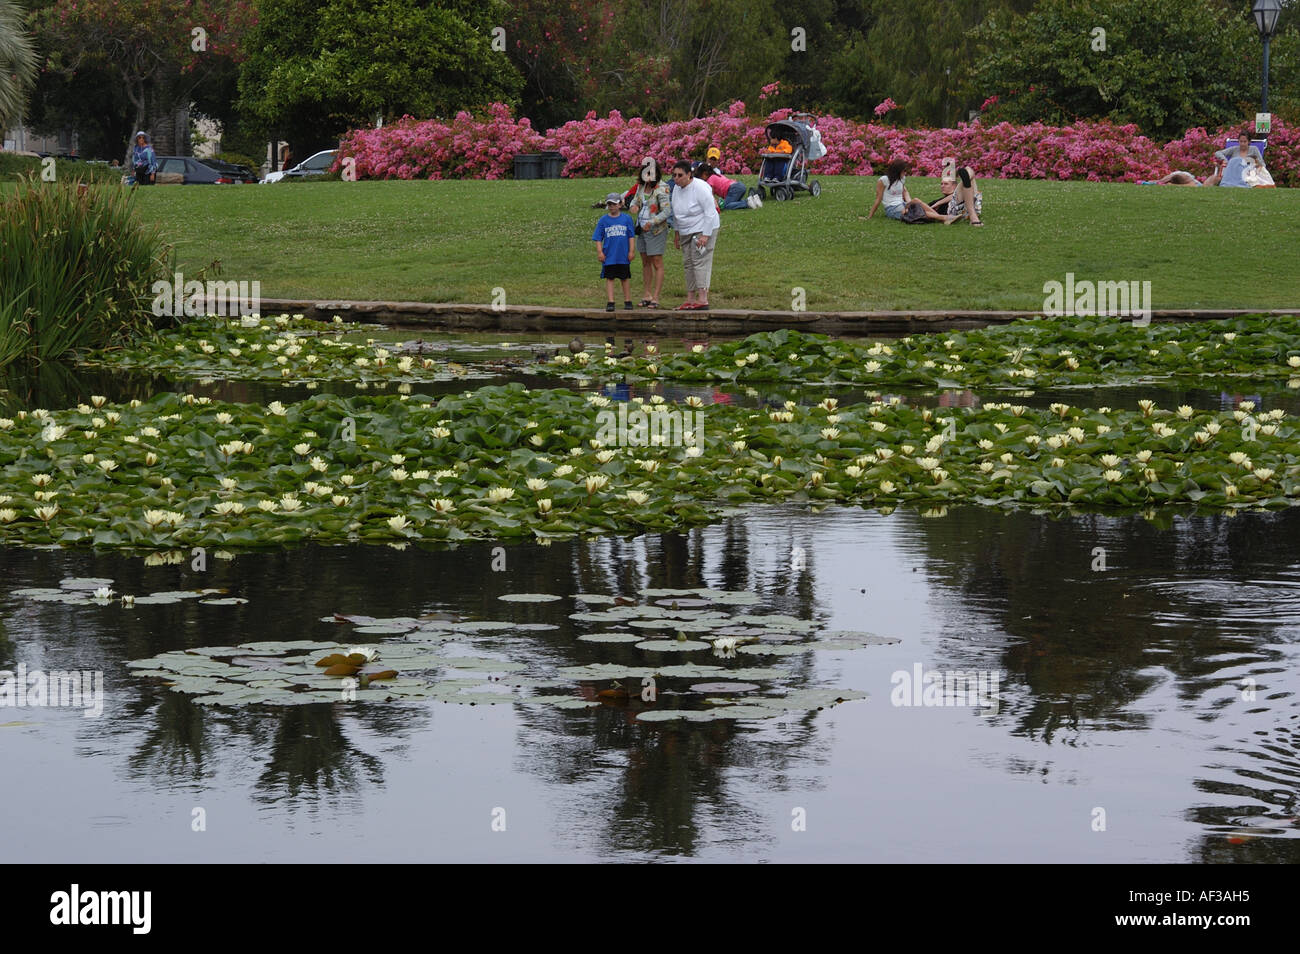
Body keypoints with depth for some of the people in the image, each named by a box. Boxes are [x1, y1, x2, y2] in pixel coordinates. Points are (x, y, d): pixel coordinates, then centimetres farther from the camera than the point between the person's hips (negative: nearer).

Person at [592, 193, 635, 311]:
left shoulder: (626, 218, 2)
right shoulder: (603, 220, 1)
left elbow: (631, 236, 5)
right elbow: (598, 238, 3)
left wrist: (631, 251, 0)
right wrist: (599, 252, -5)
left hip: (623, 256, 0)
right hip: (609, 256, 0)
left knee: (625, 278, 9)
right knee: (609, 278, 1)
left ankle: (627, 301, 18)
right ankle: (610, 302, 3)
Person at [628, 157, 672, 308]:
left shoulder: (661, 189, -17)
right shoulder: (641, 186, 5)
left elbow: (666, 211, -22)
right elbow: (635, 200, 16)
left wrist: (651, 223, -33)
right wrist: (633, 207, -10)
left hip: (656, 230, -8)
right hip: (641, 229, 8)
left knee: (657, 263, -4)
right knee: (645, 262, 12)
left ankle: (655, 298, -2)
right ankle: (648, 295, 19)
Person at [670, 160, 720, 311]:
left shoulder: (700, 188, -19)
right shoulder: (677, 189, 6)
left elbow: (710, 212, -19)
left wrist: (705, 235, -23)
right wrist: (677, 233, 19)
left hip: (704, 229, -9)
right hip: (687, 232, 9)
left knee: (700, 262, -15)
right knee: (688, 264, 8)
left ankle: (703, 299, -21)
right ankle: (690, 299, 13)